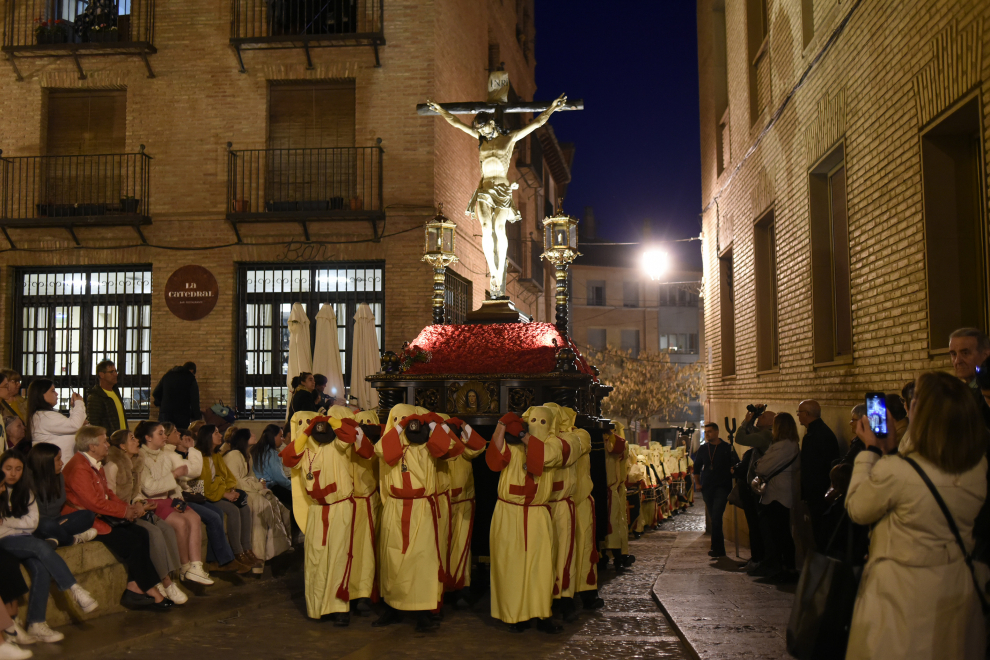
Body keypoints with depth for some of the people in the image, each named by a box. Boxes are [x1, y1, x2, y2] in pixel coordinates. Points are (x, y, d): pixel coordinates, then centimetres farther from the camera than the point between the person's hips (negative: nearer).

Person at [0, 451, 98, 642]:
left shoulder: (25, 491, 15)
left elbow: (32, 522, 5)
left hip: (24, 539, 4)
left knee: (41, 568, -28)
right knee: (41, 546, -32)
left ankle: (36, 624, -28)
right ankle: (75, 590, -32)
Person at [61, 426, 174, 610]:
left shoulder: (96, 465, 16)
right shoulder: (78, 467, -17)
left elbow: (108, 494, 16)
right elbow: (93, 502, -23)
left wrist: (129, 508, -2)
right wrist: (124, 511, -15)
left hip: (100, 516, 10)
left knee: (141, 534, -10)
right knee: (131, 541, -19)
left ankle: (134, 589, -12)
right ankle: (152, 592, -7)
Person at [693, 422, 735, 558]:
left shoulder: (727, 448, -1)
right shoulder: (702, 449, 10)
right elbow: (696, 468, 20)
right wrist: (698, 483, 12)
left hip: (722, 487, -4)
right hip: (707, 488, 4)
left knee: (716, 516, -16)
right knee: (713, 518, 9)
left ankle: (716, 548, -13)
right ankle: (720, 549, 20)